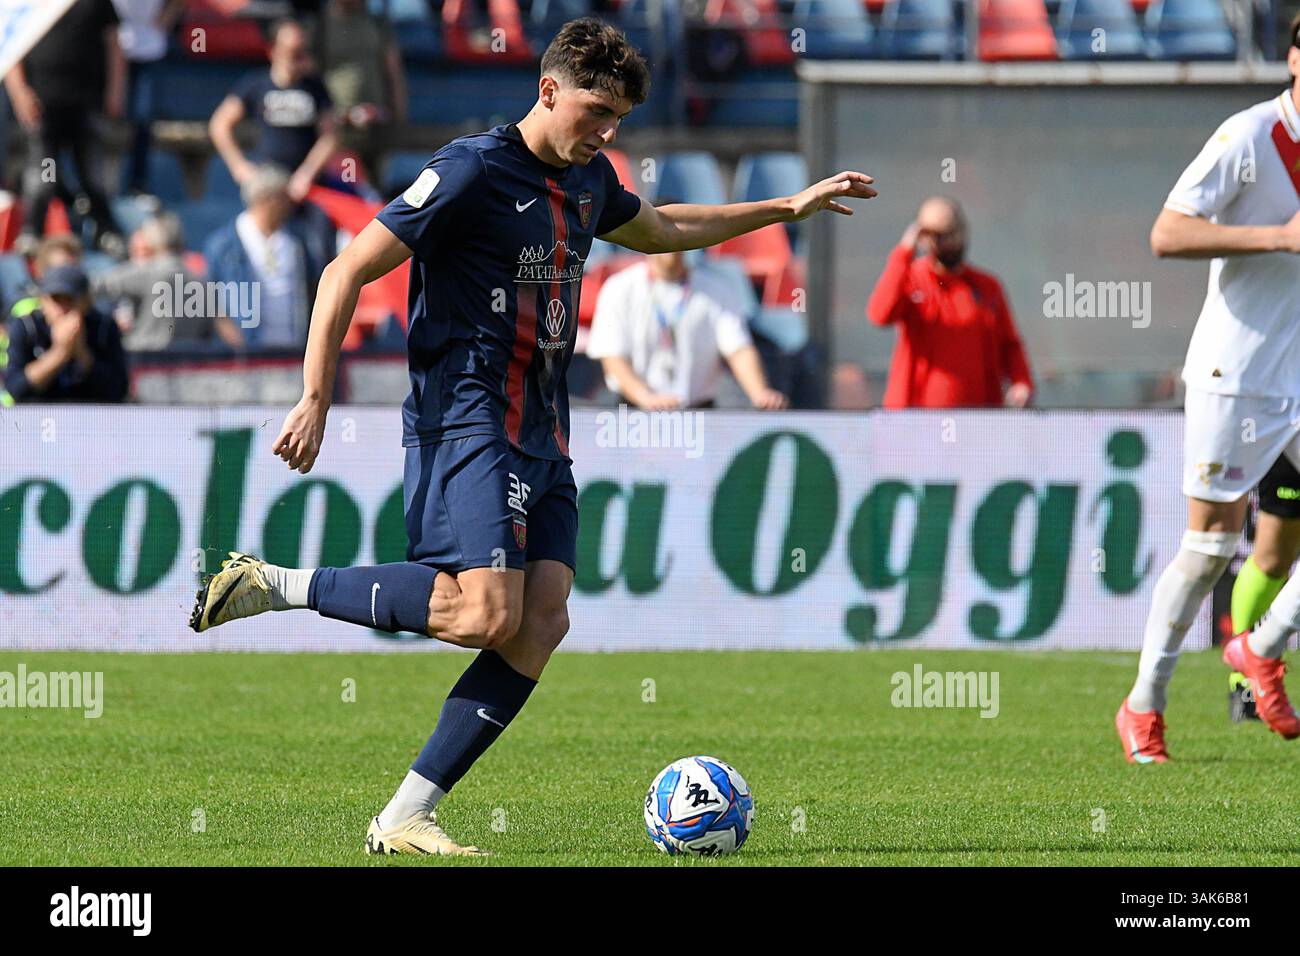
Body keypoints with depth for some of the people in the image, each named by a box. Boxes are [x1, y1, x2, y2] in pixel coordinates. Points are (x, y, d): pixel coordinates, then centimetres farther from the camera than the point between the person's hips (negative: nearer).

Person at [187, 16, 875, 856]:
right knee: (488, 614, -23)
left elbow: (661, 229, 39)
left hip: (542, 437, 8)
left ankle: (404, 819, -7)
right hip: (466, 421, -8)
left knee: (543, 621, -7)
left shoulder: (588, 179, 15)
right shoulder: (474, 171, -11)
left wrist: (786, 208, 37)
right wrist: (315, 401, -17)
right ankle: (272, 586, -9)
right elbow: (347, 273, -12)